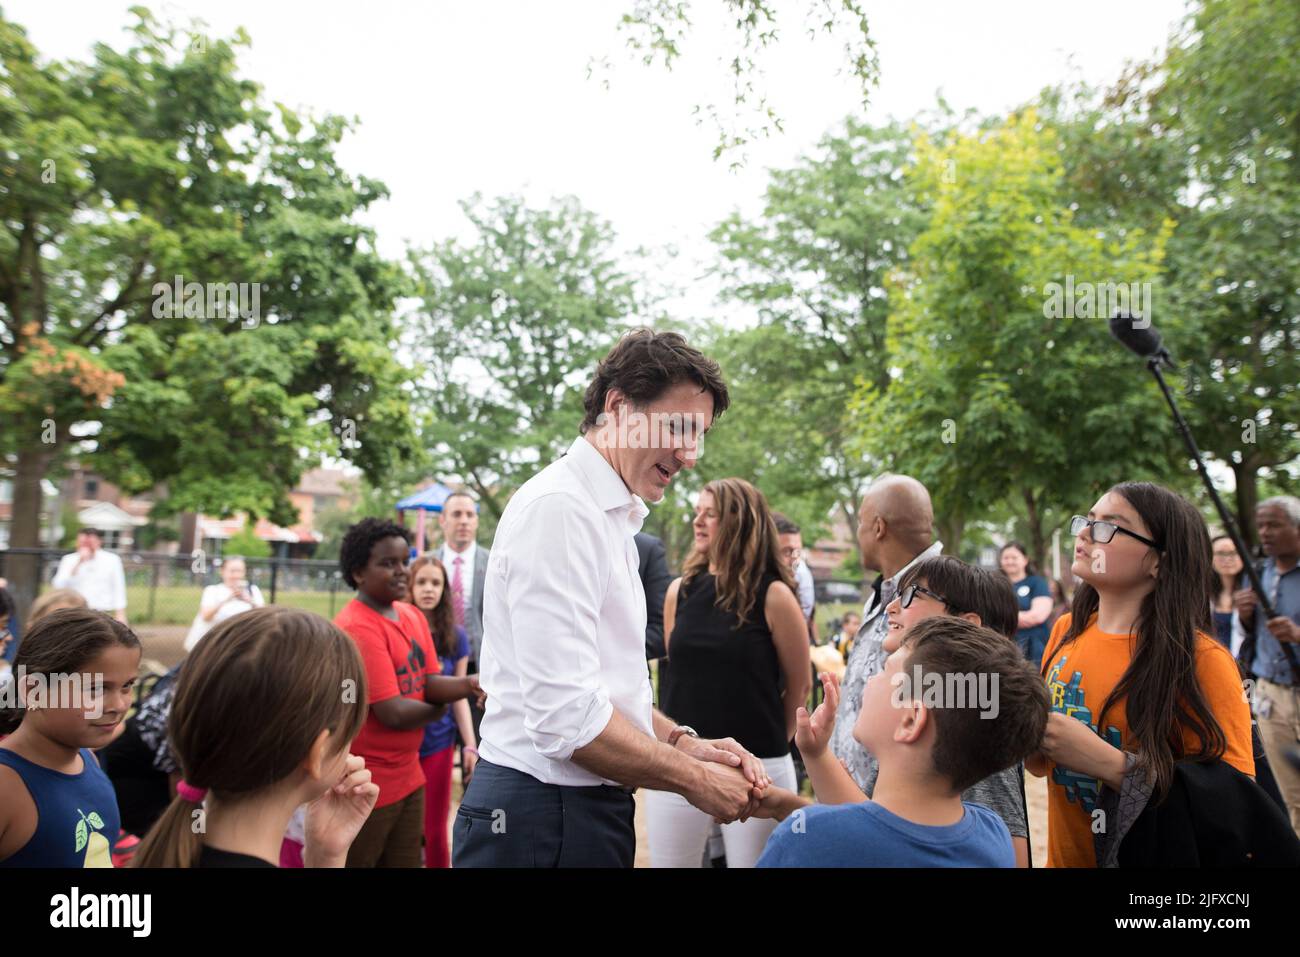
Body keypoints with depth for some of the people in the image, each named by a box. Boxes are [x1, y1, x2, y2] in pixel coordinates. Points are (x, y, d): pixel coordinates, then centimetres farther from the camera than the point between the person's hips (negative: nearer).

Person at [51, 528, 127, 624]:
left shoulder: (112, 560, 3)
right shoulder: (68, 560, 6)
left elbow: (119, 588, 4)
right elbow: (59, 585, -6)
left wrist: (120, 614, 0)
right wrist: (78, 563, -13)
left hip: (103, 615, -1)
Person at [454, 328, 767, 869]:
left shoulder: (611, 517, 12)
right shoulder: (559, 507, -18)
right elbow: (567, 715, -24)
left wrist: (683, 743, 4)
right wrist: (695, 779, -13)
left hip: (589, 805, 9)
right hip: (542, 819, -9)